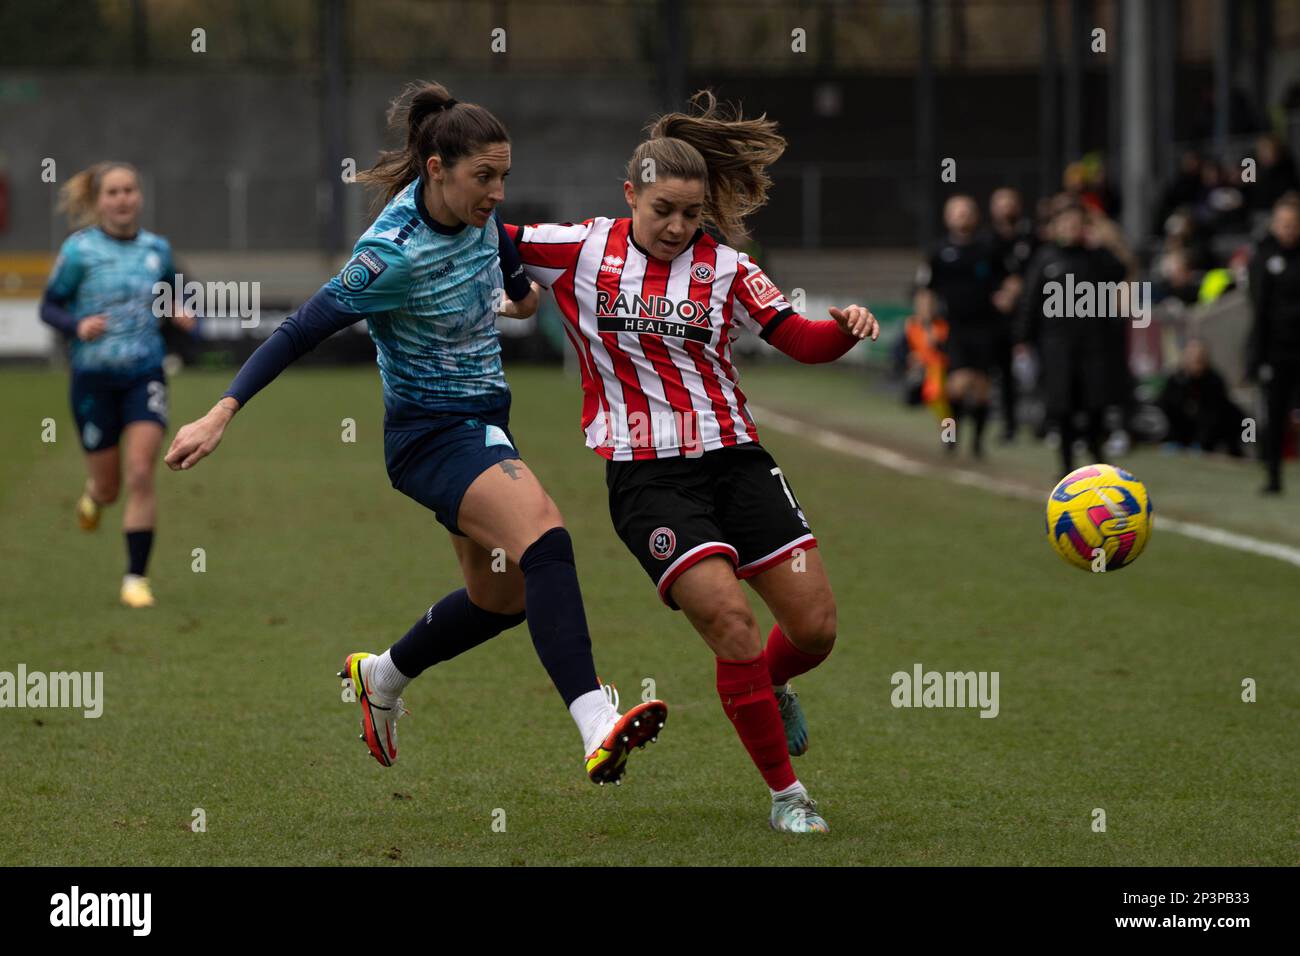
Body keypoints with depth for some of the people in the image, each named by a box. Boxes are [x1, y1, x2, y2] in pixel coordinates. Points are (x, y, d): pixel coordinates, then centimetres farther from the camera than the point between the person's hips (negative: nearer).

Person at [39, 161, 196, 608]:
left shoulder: (157, 248, 4)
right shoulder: (79, 250, -7)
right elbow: (49, 307, -2)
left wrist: (180, 315, -1)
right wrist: (78, 326, -22)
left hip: (145, 374, 2)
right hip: (94, 378, -2)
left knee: (141, 475, -14)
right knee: (109, 485, 7)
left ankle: (136, 577, -7)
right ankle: (95, 492, 46)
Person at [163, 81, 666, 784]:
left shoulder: (475, 211, -2)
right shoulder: (394, 255, -24)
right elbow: (301, 331, -21)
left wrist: (520, 289, 44)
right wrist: (220, 415, -25)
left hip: (482, 423, 9)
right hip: (431, 431, -9)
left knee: (500, 600, 17)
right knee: (543, 536, -31)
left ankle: (382, 678, 44)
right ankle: (596, 728, -44)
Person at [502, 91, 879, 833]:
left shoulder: (724, 266, 4)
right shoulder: (583, 250, 0)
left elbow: (803, 342, 2)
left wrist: (847, 326, -16)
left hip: (735, 458, 3)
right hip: (646, 474, -3)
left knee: (816, 627, -1)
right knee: (731, 620, -19)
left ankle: (769, 689, 37)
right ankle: (787, 793, -4)